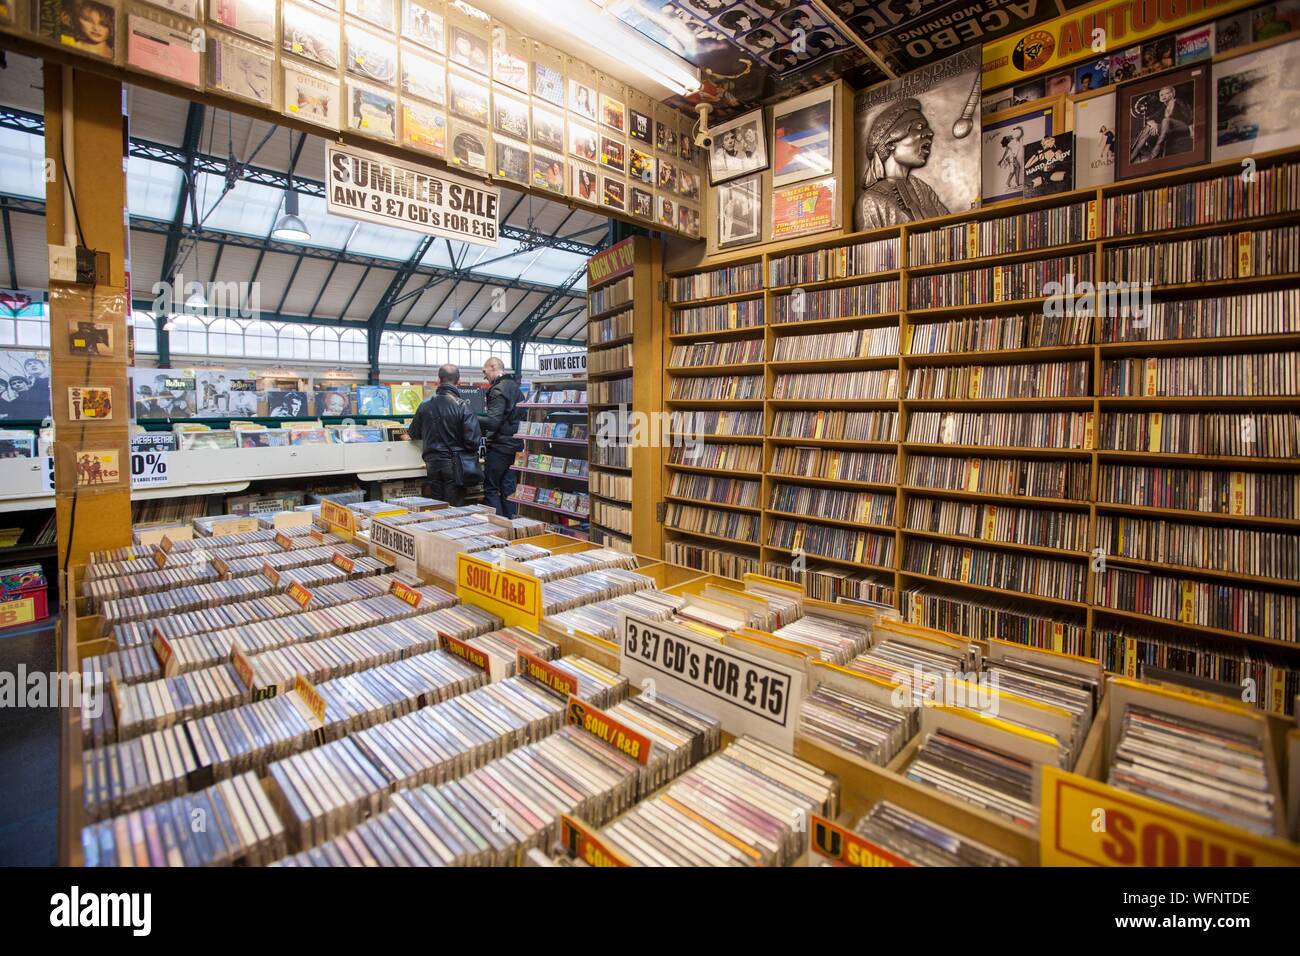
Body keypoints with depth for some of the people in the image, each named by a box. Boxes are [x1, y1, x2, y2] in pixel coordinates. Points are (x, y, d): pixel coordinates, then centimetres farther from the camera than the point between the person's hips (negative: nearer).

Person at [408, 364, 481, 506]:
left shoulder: (425, 405, 1)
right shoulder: (461, 406, -12)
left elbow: (413, 434, 14)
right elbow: (472, 439, -15)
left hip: (433, 463, 4)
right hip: (454, 465, -4)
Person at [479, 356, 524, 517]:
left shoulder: (498, 390, -14)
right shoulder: (516, 387, 13)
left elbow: (493, 421, -22)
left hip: (500, 446, -8)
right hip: (516, 444, 8)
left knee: (491, 489, 0)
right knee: (509, 487, 12)